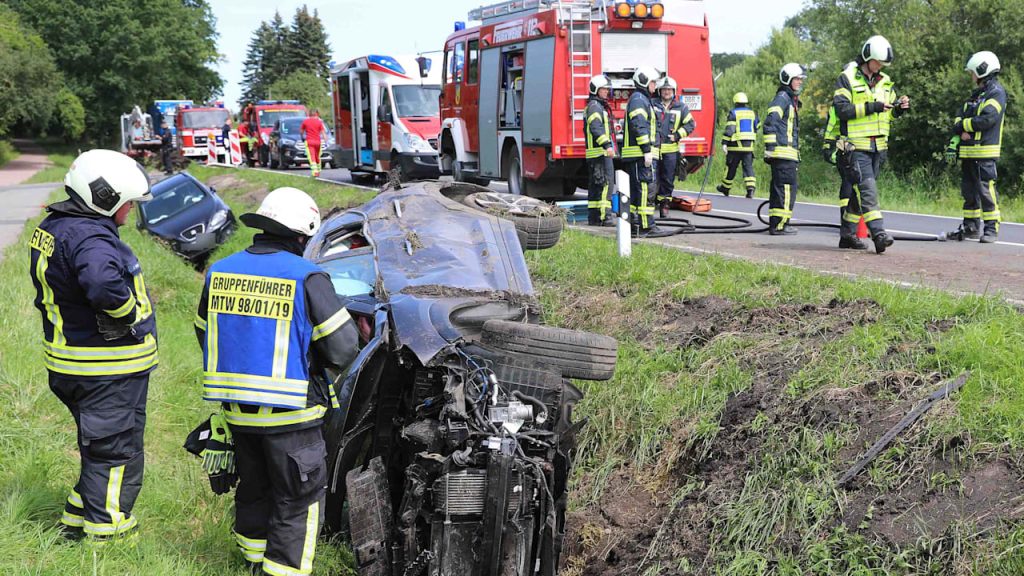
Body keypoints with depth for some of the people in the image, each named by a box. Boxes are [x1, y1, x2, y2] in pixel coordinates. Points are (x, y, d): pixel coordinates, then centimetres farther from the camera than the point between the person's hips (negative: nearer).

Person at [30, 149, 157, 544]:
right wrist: (129, 312, -27)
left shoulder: (53, 227, 8)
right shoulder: (89, 238, -25)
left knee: (98, 446, 23)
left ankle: (77, 520, 32)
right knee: (117, 451, 4)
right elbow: (103, 284, -46)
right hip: (108, 370, -10)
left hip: (69, 358, 10)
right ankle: (105, 529, 14)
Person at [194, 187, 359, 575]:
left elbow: (205, 334, 14)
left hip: (237, 410, 6)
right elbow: (343, 346, -15)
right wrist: (315, 367, 7)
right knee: (297, 499, 8)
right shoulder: (307, 278, -16)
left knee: (253, 487, 24)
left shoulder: (220, 272, 2)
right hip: (289, 412, -6)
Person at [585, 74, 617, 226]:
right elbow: (596, 128, -22)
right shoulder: (594, 105, -10)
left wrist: (610, 147, 27)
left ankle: (594, 218, 13)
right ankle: (604, 216, -19)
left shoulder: (601, 105, 23)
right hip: (599, 151, -11)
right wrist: (607, 145, -29)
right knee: (603, 182, -15)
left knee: (596, 185, 10)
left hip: (603, 152, 11)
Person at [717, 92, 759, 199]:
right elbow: (757, 127, 20)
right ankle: (751, 188, -16)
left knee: (731, 167, 8)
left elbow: (729, 129, -14)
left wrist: (724, 142, -15)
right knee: (748, 167, 0)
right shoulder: (753, 113, 10)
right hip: (749, 146, 3)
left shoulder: (733, 113, -6)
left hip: (736, 146, -3)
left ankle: (725, 188, 22)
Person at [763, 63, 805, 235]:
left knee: (779, 188, 12)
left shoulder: (792, 100, 24)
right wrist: (770, 147, -22)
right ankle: (779, 225, -12)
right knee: (786, 187, -12)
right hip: (782, 151, -10)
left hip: (789, 152, 10)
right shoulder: (782, 98, -8)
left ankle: (776, 223, 17)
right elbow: (770, 122, -18)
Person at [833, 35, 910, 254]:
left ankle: (847, 235, 19)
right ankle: (879, 233, -21)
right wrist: (871, 107, -21)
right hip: (857, 145, -7)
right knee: (867, 189, -14)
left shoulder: (885, 82, 16)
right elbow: (842, 109, -15)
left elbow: (889, 112, 22)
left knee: (859, 190, 11)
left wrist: (899, 108, 0)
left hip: (878, 145, 7)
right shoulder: (847, 79, -5)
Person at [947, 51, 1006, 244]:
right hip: (968, 151, 9)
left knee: (986, 190, -10)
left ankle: (992, 228, -7)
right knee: (968, 190, 11)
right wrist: (961, 131, -6)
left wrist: (963, 125, -8)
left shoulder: (997, 92, -6)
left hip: (985, 152, -9)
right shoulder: (976, 94, 21)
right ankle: (971, 227, 19)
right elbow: (960, 118, 16)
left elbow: (988, 119, -19)